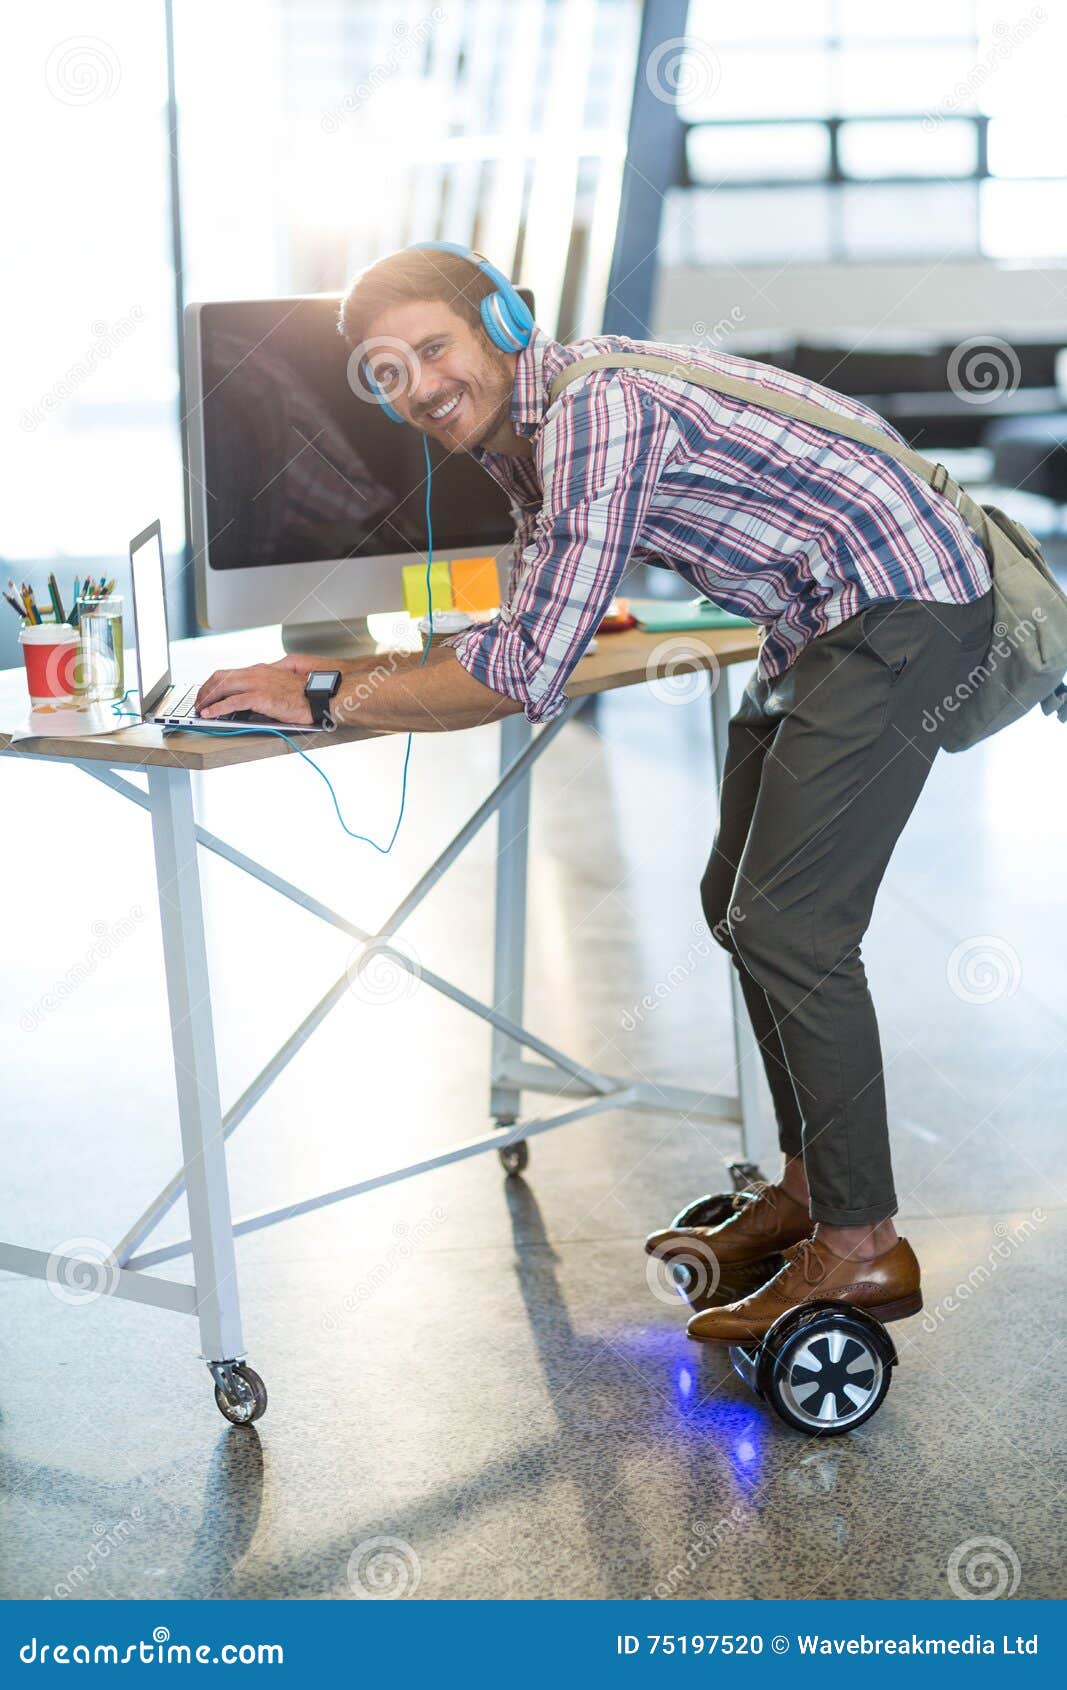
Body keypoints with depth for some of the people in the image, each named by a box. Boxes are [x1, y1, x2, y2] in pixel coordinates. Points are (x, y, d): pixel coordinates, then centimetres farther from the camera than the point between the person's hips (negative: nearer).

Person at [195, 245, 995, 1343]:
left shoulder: (597, 405, -24)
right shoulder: (519, 431, 7)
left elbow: (527, 676, -27)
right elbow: (537, 627, 23)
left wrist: (323, 703, -20)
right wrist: (365, 665, 12)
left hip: (902, 607, -10)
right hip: (818, 623, 10)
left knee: (786, 925, -11)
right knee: (739, 905, 15)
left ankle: (861, 1247, -2)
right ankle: (806, 1190, 26)